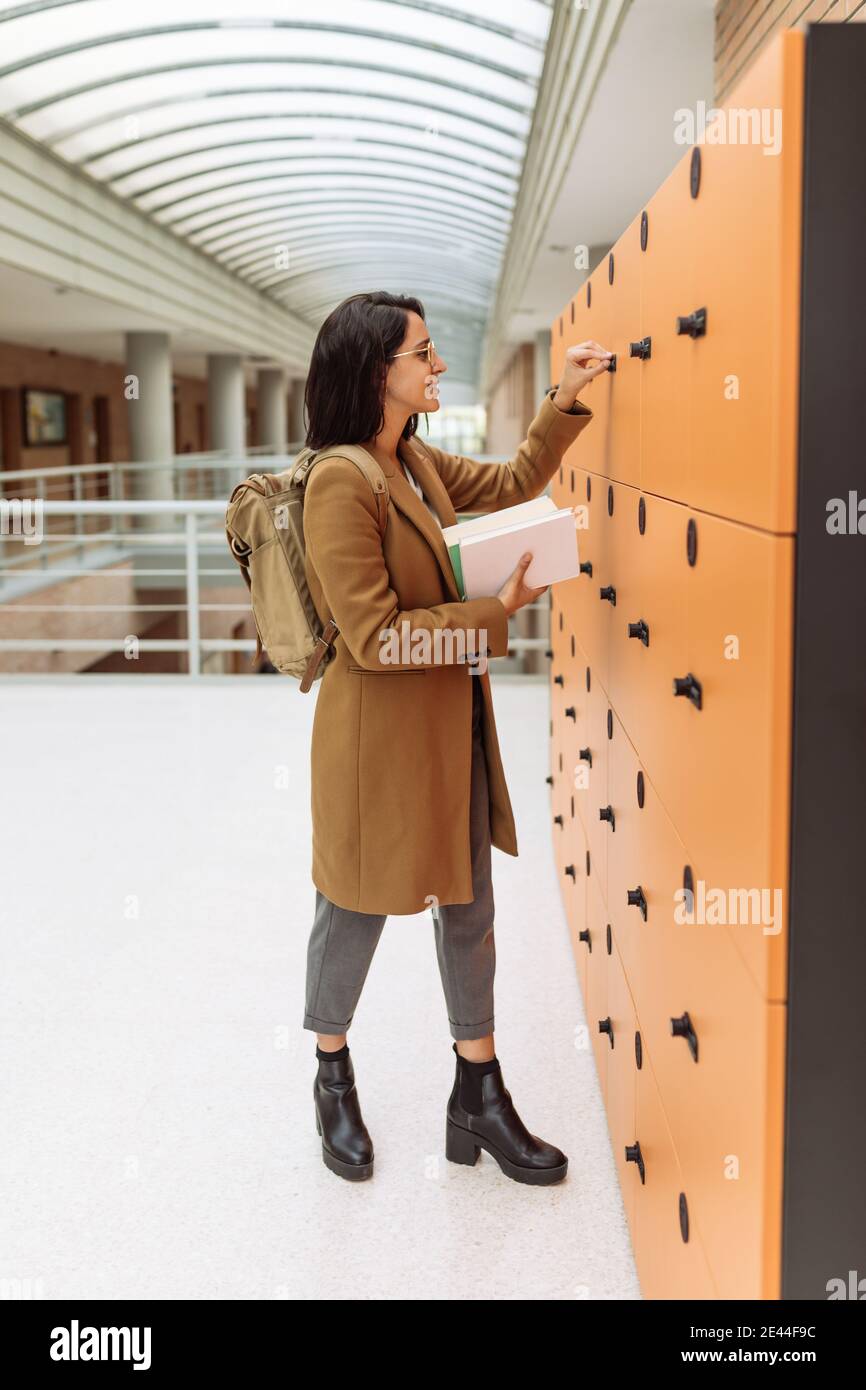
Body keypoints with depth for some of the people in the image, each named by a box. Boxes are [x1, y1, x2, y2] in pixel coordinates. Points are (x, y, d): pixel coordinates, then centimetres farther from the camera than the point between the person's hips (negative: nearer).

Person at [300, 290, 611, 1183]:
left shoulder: (417, 464, 7)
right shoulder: (341, 482, -21)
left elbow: (512, 483, 23)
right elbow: (374, 638, -23)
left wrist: (566, 399, 15)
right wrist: (495, 615, -17)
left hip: (451, 728, 9)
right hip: (377, 736, -8)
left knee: (469, 911, 14)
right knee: (357, 912, 12)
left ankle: (479, 1100, 29)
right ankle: (333, 1081, 37)